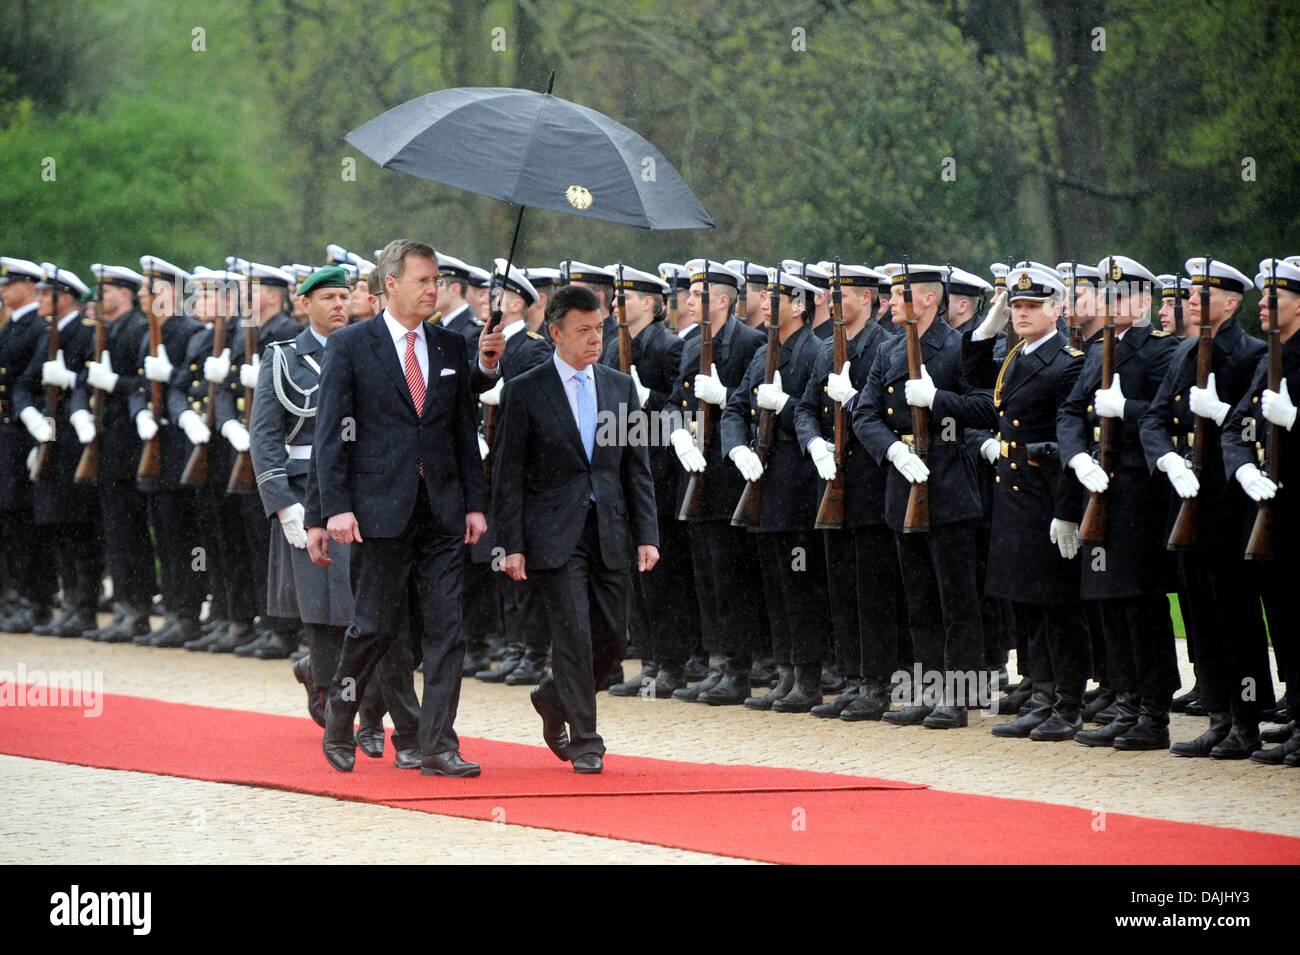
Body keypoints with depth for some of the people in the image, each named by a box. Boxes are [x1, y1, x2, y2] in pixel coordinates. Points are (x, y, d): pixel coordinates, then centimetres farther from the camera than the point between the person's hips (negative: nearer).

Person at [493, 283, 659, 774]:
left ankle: (554, 698, 31)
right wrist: (511, 545, -8)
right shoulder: (525, 392, -3)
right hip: (555, 536, -4)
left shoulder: (621, 386, 10)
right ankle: (584, 742, 1)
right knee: (574, 633, -10)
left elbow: (638, 469, 11)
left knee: (611, 639, 5)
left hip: (609, 533, 4)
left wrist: (647, 535, 3)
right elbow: (508, 476, -3)